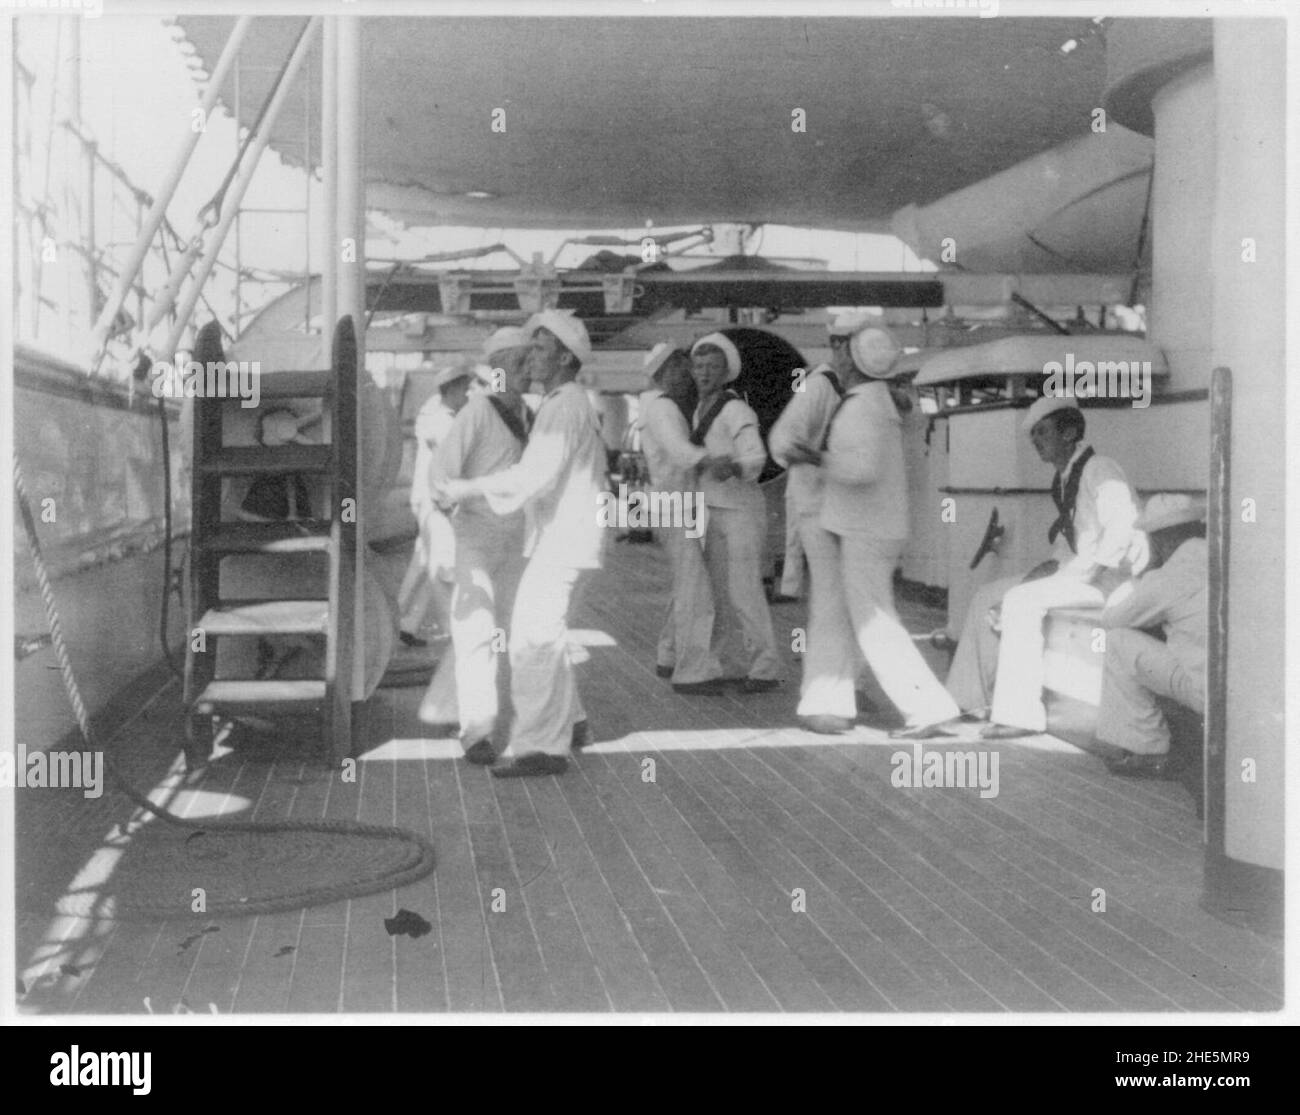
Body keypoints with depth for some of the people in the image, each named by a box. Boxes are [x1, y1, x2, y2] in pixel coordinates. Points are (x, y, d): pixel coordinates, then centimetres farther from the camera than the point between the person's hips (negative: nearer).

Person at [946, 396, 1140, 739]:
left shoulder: (1099, 470, -12)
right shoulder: (1064, 479, 16)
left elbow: (1123, 527, -25)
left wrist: (1087, 574, -25)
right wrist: (1051, 566, 5)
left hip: (1108, 577, -10)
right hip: (1072, 571, 10)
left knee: (1022, 601, -28)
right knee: (988, 596, 6)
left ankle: (1021, 714, -26)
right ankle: (971, 698, 5)